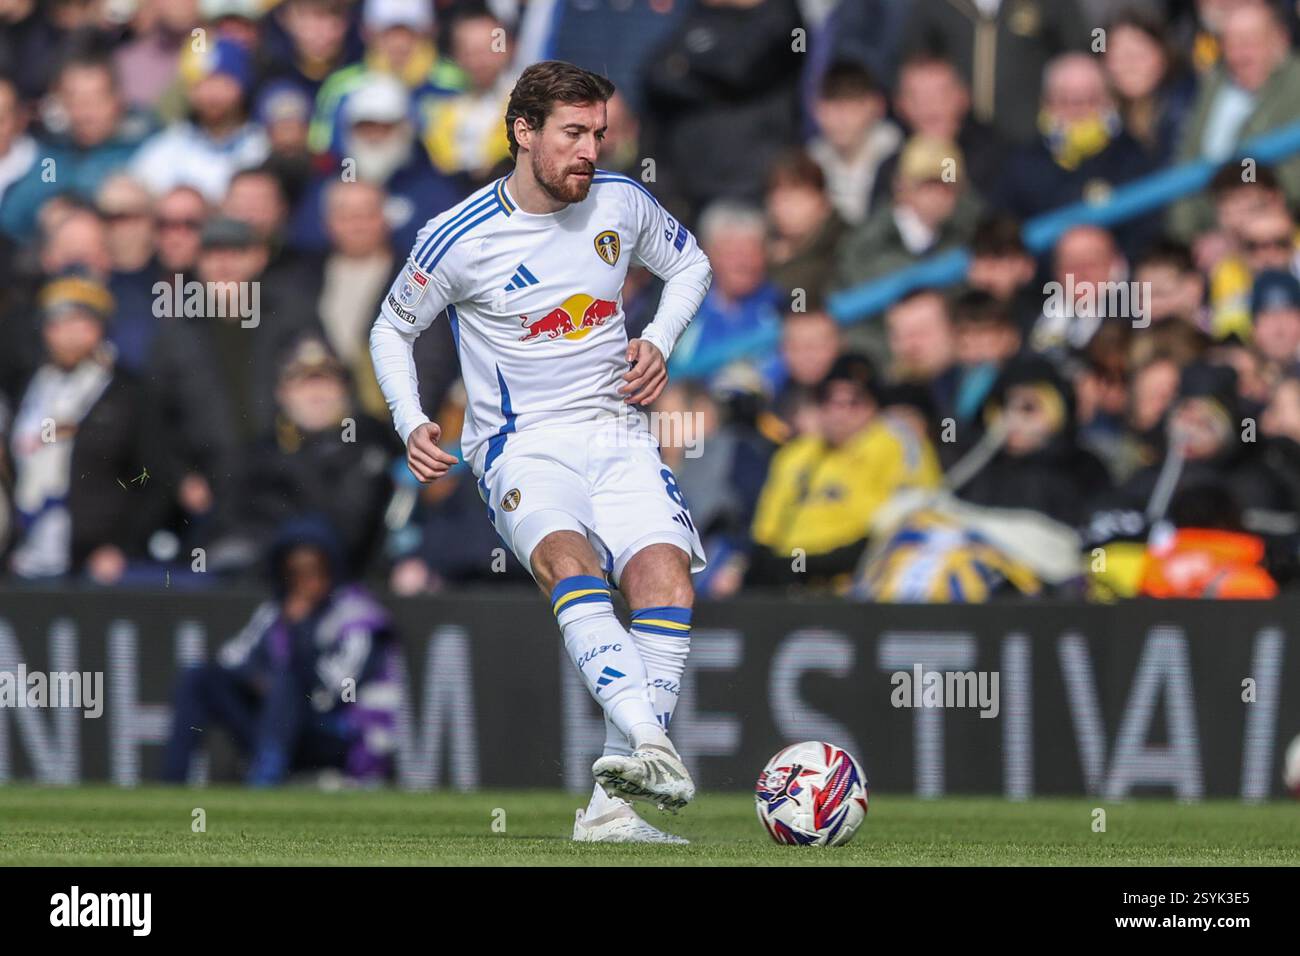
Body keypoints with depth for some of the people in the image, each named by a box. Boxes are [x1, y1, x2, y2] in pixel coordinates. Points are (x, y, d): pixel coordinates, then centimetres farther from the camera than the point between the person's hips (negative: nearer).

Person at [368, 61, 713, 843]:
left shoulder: (620, 203, 2)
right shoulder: (461, 239, -7)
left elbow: (690, 264, 22)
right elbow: (392, 329, 9)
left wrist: (659, 342, 4)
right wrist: (411, 424, -7)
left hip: (614, 433, 3)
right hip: (522, 446, -3)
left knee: (664, 573, -23)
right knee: (570, 560, -35)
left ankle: (614, 806, -23)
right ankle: (650, 743, -53)